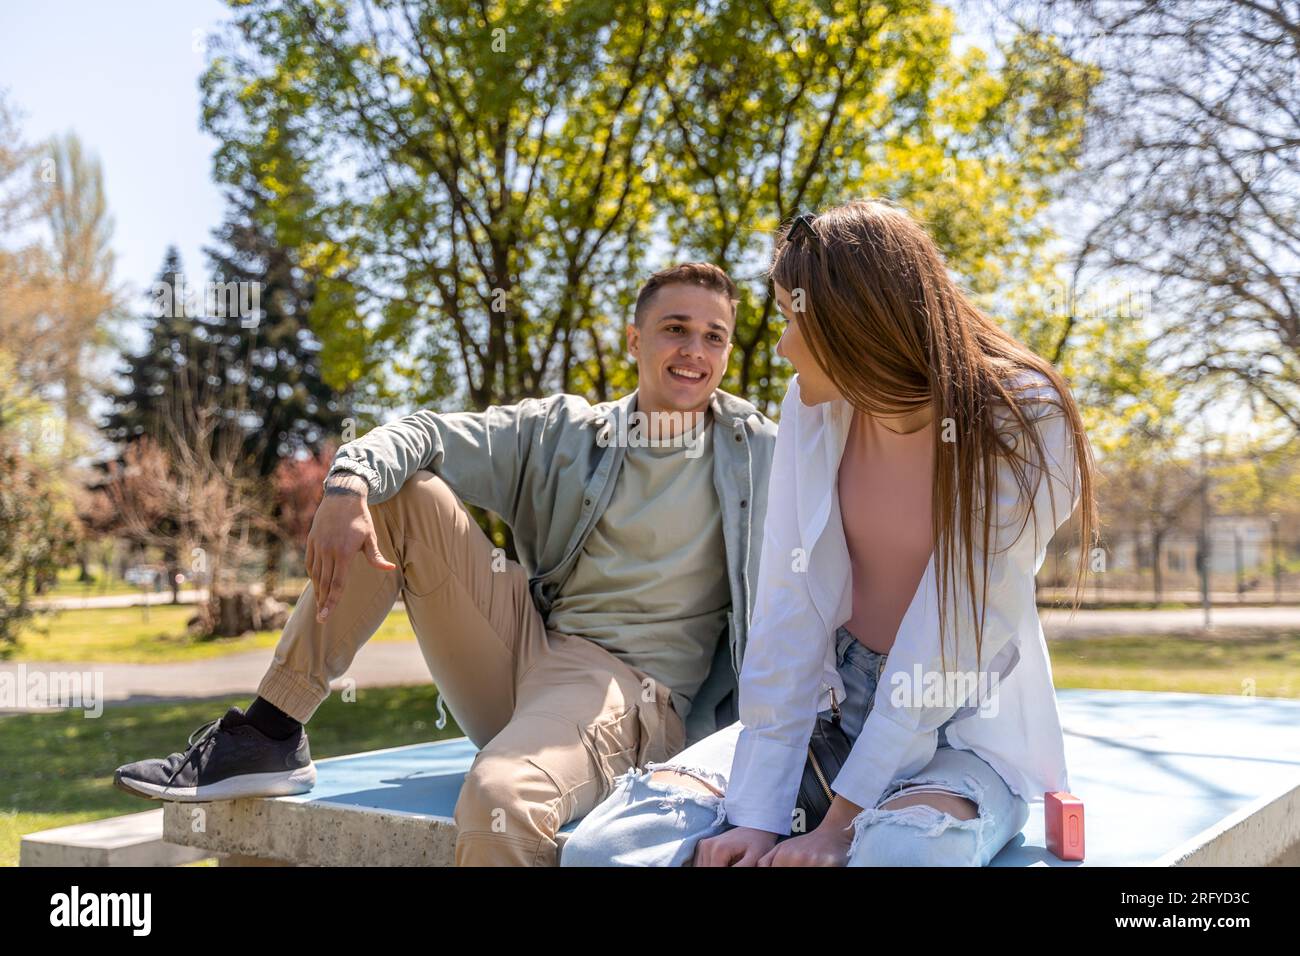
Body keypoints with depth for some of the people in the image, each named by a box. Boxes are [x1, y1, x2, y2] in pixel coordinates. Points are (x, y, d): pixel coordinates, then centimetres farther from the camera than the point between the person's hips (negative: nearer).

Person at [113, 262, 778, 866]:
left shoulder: (757, 454, 6)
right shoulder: (564, 431, 10)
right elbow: (424, 436, -1)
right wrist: (350, 484, -18)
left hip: (629, 688, -4)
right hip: (525, 646, 4)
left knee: (500, 797, -38)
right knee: (398, 492, -4)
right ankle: (268, 737, -4)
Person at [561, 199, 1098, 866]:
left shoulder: (1020, 426, -15)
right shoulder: (812, 409, -3)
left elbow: (953, 643, -20)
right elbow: (786, 609, -11)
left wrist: (840, 823, -22)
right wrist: (759, 813, -18)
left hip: (966, 725, -3)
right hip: (828, 700, 4)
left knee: (904, 849, -39)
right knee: (608, 842, -18)